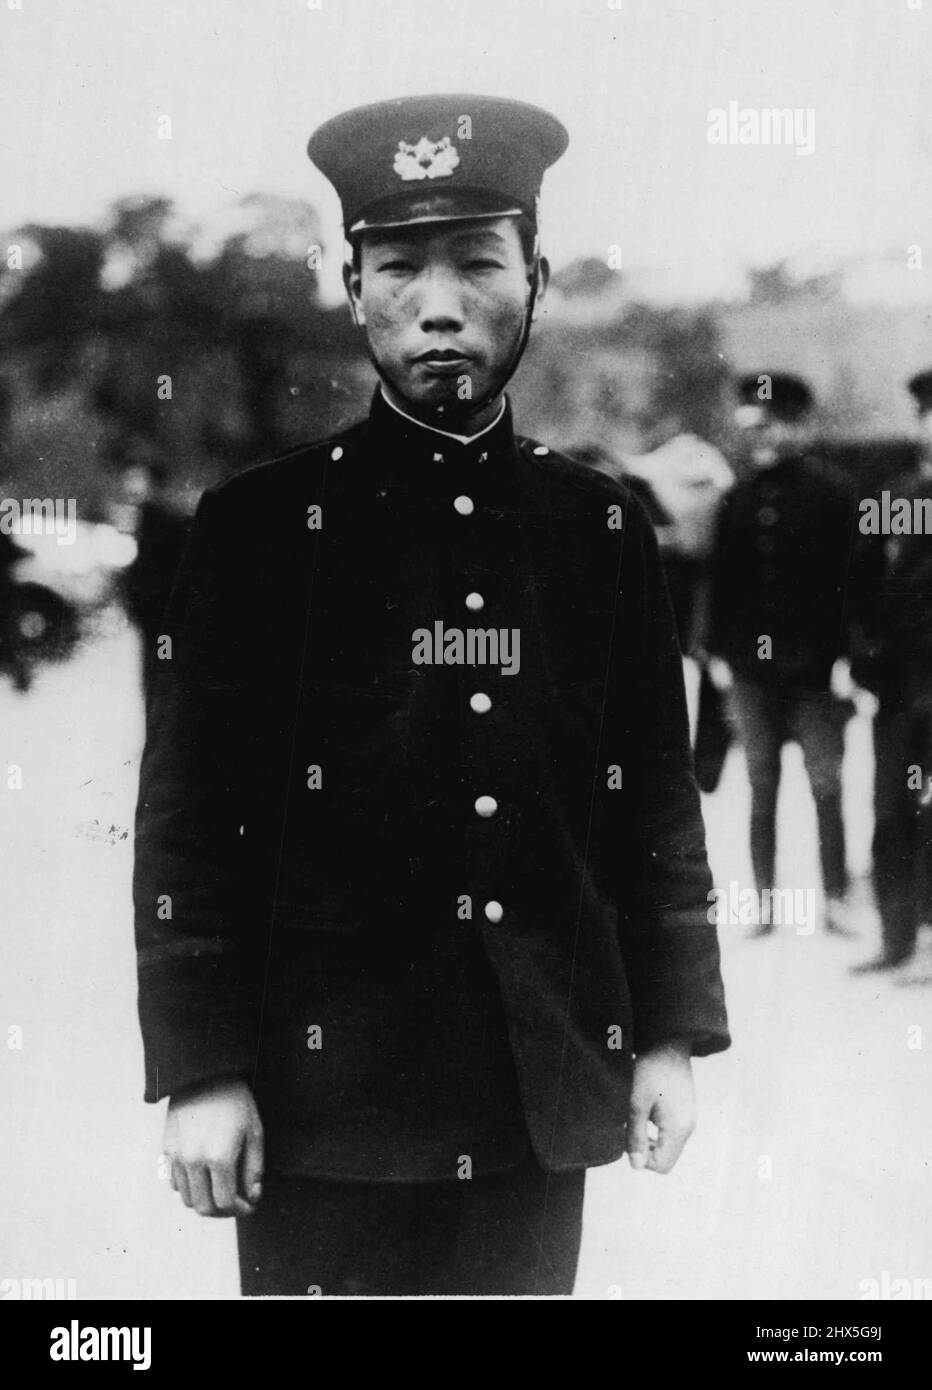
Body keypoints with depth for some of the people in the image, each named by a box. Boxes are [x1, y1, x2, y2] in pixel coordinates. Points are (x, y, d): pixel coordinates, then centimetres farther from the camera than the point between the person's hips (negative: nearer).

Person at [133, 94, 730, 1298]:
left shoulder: (603, 527, 5)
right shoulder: (259, 524, -4)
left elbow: (660, 787, 8)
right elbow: (186, 812, -5)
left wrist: (672, 1036, 5)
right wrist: (200, 1068, -9)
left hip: (549, 1096, 3)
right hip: (330, 1100, -3)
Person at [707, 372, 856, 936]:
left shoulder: (833, 492, -3)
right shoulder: (740, 499, 10)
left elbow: (852, 577, -6)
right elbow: (722, 580, 12)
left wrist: (844, 654, -11)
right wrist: (720, 650, 6)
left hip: (814, 664, -4)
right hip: (752, 665, 4)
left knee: (826, 786, 0)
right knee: (761, 787, 8)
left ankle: (836, 901, 9)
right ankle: (765, 903, 15)